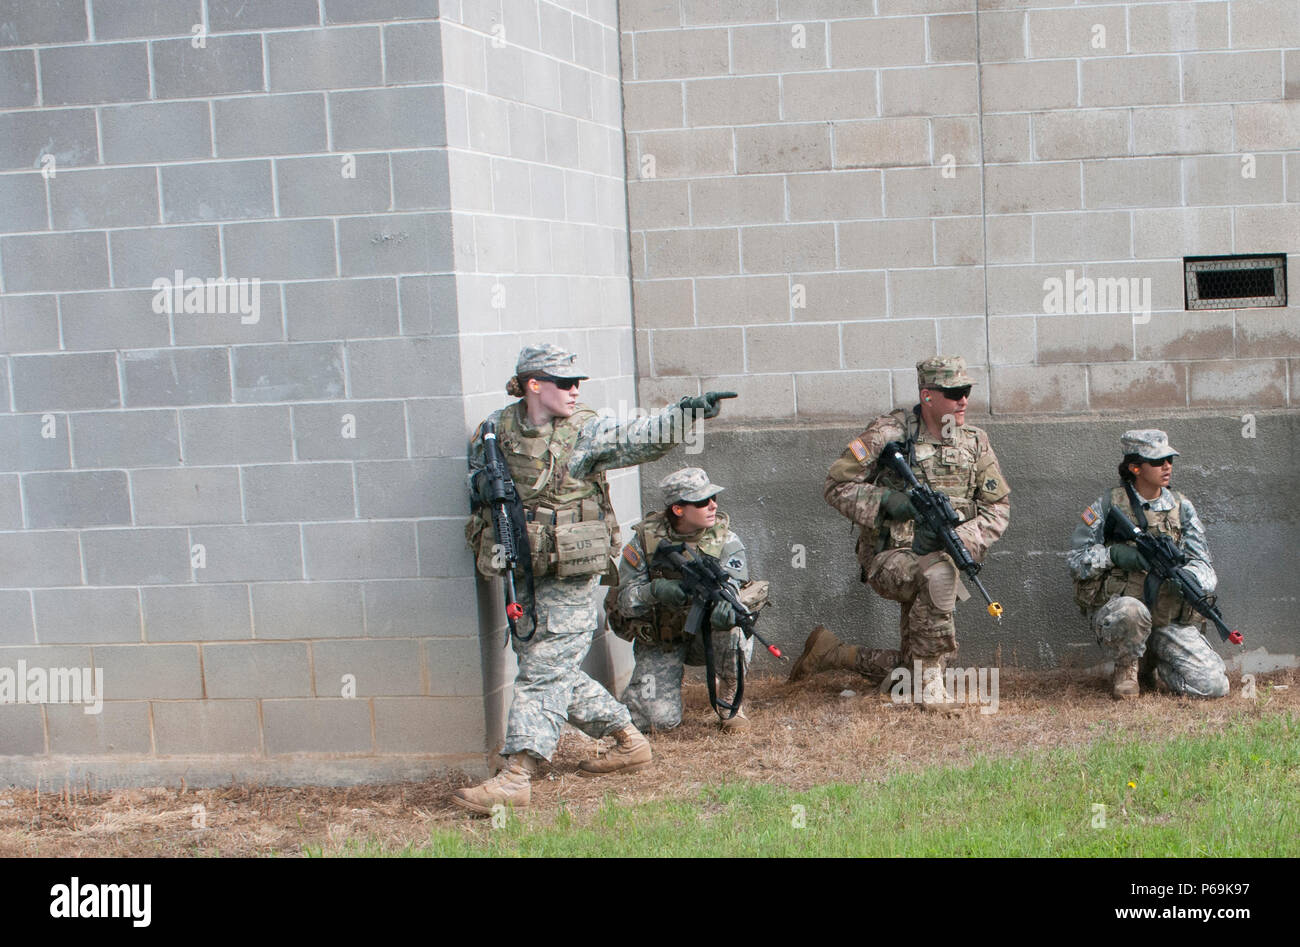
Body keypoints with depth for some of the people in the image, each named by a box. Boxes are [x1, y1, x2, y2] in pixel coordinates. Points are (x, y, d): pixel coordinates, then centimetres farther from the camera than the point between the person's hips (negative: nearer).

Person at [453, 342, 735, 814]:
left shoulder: (586, 431, -7)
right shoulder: (498, 428, 4)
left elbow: (641, 437, -19)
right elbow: (475, 466, 20)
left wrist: (686, 411, -33)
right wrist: (480, 481, -3)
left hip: (570, 576, -6)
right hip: (521, 572, 6)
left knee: (544, 671, -7)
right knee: (556, 670, 15)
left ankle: (516, 776, -8)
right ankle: (629, 741, 30)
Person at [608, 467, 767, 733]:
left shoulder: (725, 540, -9)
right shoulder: (646, 539, -11)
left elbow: (731, 585, -25)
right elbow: (626, 600, -10)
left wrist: (725, 606, -50)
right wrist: (654, 591, -33)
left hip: (706, 634, 1)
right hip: (660, 641, -1)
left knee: (734, 629, -33)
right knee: (660, 719, -18)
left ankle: (729, 702, -8)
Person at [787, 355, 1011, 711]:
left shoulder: (975, 442, 4)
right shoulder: (890, 433, -9)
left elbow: (998, 508, 4)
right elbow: (838, 486, -6)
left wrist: (956, 537, -14)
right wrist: (886, 501, -22)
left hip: (941, 557, 5)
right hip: (890, 558, -5)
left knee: (912, 670, 6)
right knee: (938, 572, -40)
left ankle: (835, 653, 29)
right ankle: (930, 678, -25)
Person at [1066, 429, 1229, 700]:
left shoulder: (1182, 508, 9)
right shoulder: (1108, 505, 0)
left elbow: (1204, 567, 4)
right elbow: (1076, 559, 1)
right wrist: (1113, 554, -18)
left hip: (1170, 620, 3)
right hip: (1114, 611, -3)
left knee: (1215, 686, -14)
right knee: (1130, 611, -41)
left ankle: (1151, 664, 16)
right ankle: (1126, 669, -8)